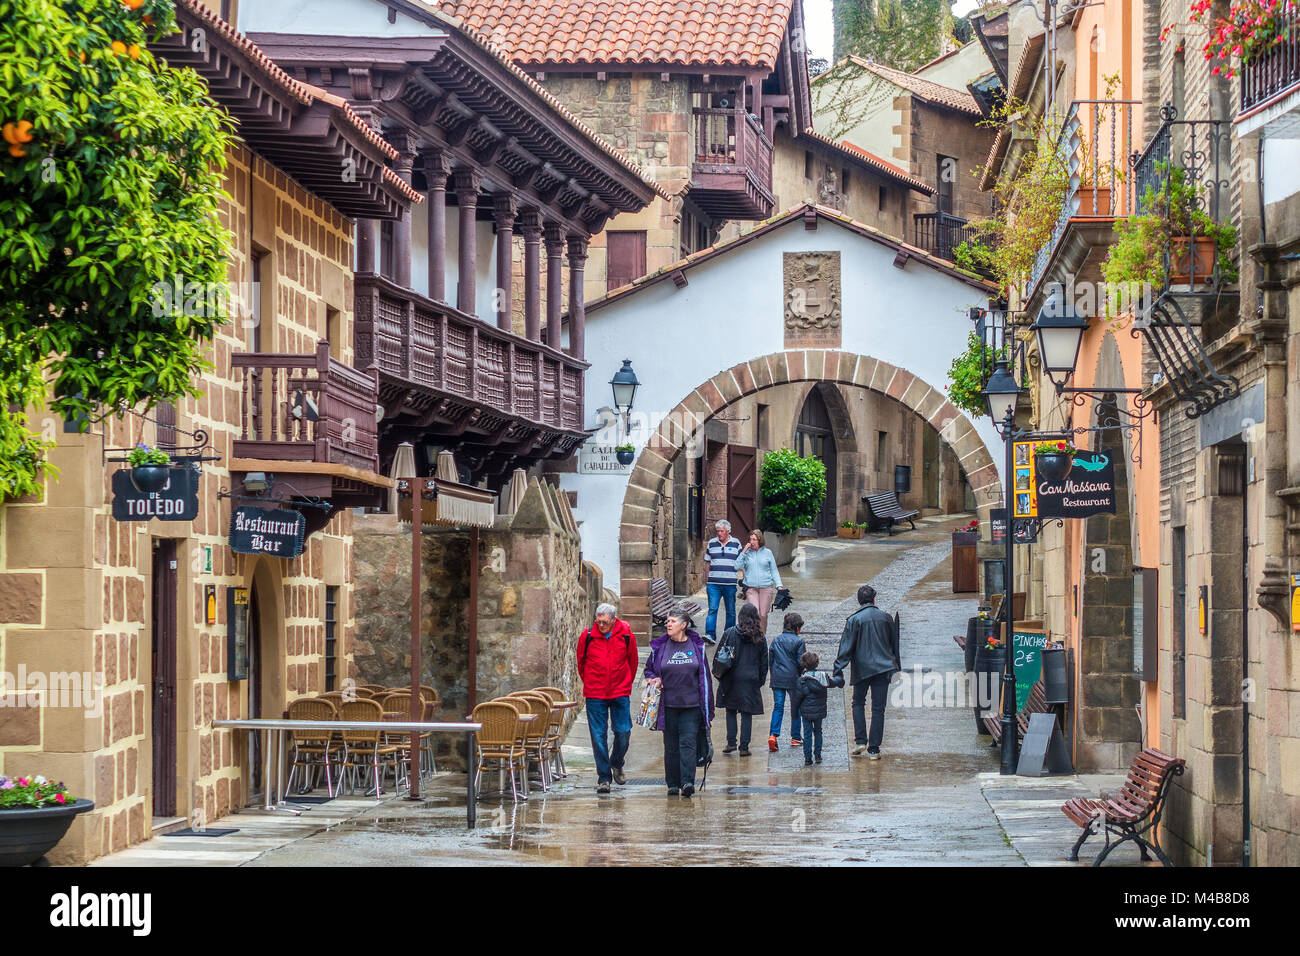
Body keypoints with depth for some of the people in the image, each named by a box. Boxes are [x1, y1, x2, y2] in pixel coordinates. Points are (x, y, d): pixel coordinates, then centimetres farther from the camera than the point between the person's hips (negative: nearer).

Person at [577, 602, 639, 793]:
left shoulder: (625, 635, -4)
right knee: (598, 735, -2)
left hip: (620, 693, 0)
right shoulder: (588, 636, -6)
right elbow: (581, 662, 11)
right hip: (595, 694, 0)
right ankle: (604, 777, 5)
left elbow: (633, 661, 11)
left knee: (623, 732, 0)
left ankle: (616, 764, 28)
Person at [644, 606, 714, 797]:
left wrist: (707, 707, 6)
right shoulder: (660, 647, 5)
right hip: (669, 704, 1)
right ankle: (673, 784, 11)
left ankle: (687, 781, -17)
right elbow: (649, 669, 18)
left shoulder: (697, 646, 3)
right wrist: (653, 680, -6)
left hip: (692, 704, -1)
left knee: (688, 742, -11)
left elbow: (704, 676, 7)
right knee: (671, 745, 5)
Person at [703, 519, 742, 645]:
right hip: (713, 583, 0)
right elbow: (707, 563, 13)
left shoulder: (736, 544, 6)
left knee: (731, 611, 8)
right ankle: (710, 635, -16)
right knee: (712, 609, -10)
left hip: (730, 584, 0)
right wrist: (706, 581, 10)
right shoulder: (711, 543, 9)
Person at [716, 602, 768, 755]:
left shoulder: (730, 634, -7)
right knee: (747, 714, 5)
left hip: (731, 679, -1)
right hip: (751, 680, 1)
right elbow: (764, 662, 5)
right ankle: (744, 747, 4)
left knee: (731, 711, 14)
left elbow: (718, 657, -3)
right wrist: (760, 681, 14)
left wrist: (720, 675, 9)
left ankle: (731, 742, 7)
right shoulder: (759, 638, -1)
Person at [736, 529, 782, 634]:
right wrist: (743, 552, -6)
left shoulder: (767, 552, 6)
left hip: (766, 587, 0)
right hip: (751, 588, 0)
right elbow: (737, 567, -2)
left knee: (763, 615, 1)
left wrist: (779, 585, 2)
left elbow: (774, 570, 11)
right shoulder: (747, 553, 6)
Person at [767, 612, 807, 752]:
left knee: (778, 707, 3)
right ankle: (796, 738, 17)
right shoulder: (798, 641, -6)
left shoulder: (776, 640, 7)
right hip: (793, 678, -3)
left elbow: (771, 660, 10)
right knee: (795, 708, 10)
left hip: (777, 679, 3)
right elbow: (801, 662, -6)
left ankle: (773, 734, -16)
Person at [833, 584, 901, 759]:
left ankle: (860, 741, 6)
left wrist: (838, 670, -7)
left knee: (858, 703, 17)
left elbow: (846, 647, -9)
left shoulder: (854, 620, -7)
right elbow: (895, 644, 14)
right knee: (878, 708, 4)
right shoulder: (886, 618, 5)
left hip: (862, 669, -2)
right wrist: (896, 666, 25)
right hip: (883, 668, 2)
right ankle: (874, 749, 4)